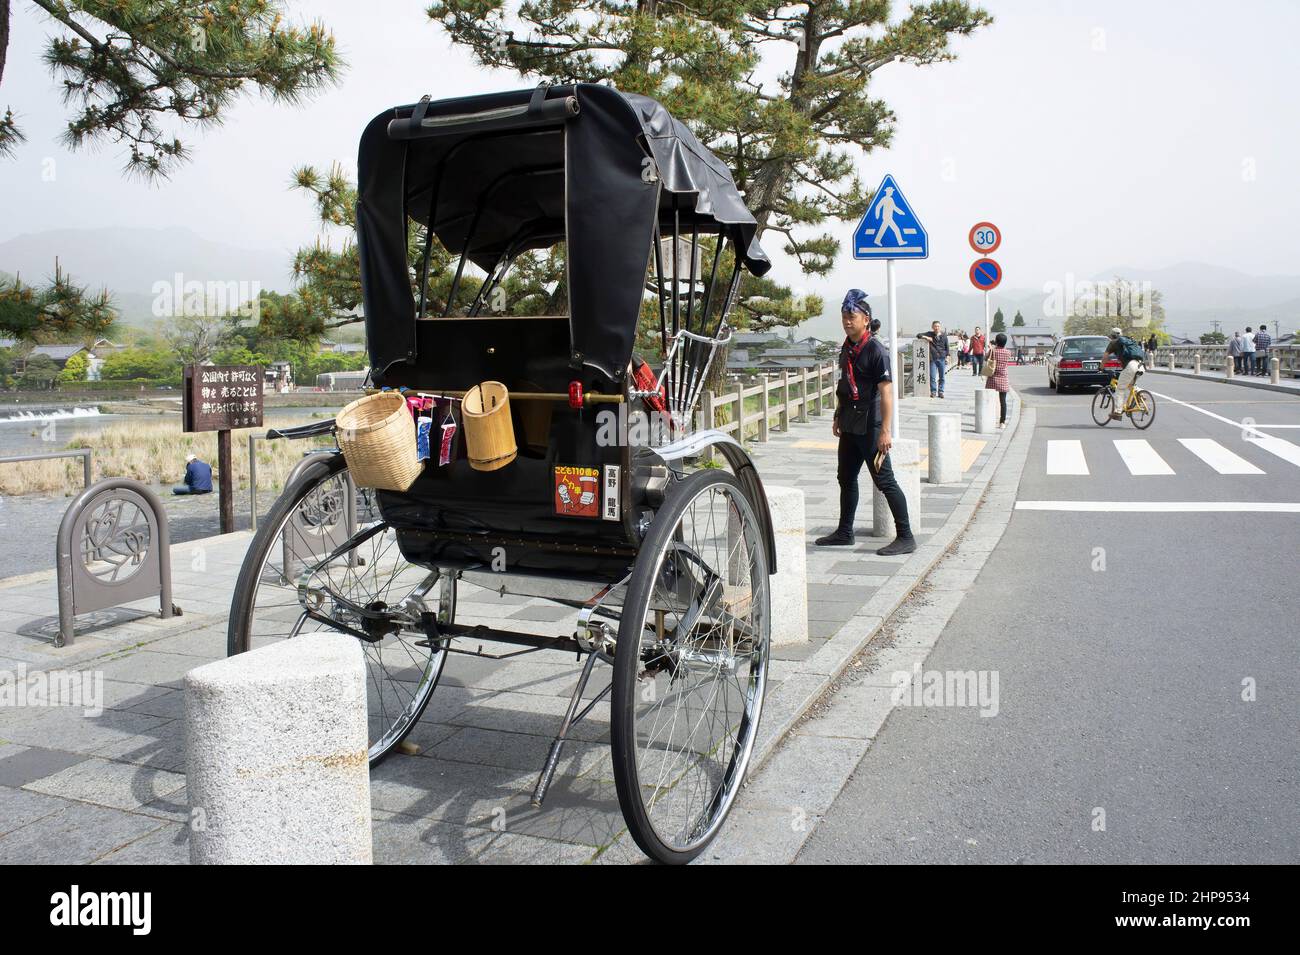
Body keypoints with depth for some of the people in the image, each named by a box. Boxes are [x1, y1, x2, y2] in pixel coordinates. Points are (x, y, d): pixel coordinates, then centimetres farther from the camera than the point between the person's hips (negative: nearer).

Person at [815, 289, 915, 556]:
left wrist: (885, 431, -25)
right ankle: (844, 533, 30)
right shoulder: (846, 347, 11)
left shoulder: (876, 350, -15)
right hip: (850, 426, 9)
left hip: (870, 426, -9)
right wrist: (838, 416, 22)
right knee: (846, 478, 16)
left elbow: (886, 391, -20)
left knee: (884, 481, -6)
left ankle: (906, 537, 1)